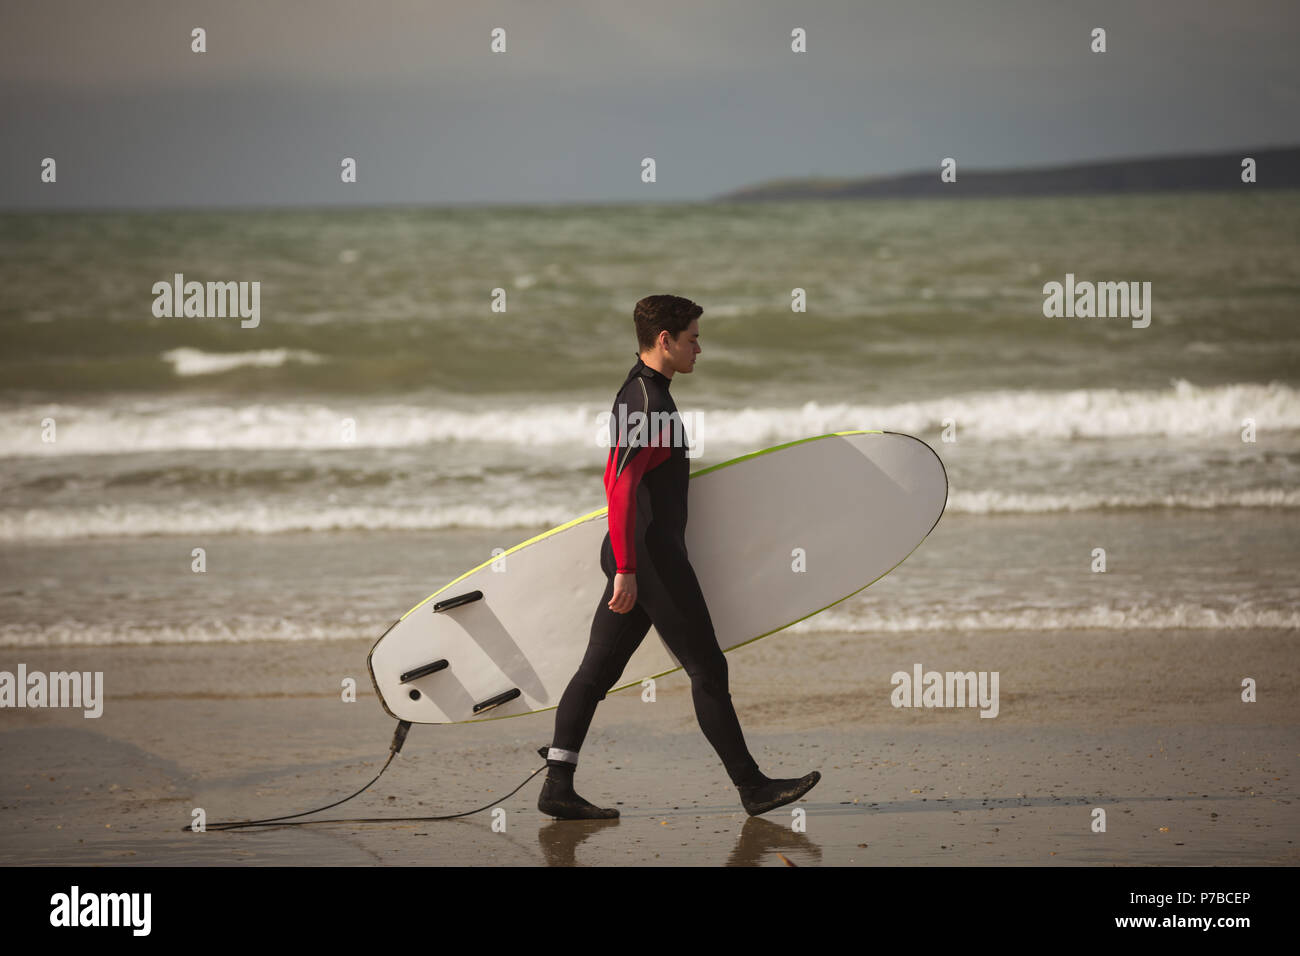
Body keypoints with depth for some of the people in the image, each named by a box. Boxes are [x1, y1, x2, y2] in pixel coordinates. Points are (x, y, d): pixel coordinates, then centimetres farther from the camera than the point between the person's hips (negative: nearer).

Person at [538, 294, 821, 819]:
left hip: (634, 558, 10)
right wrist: (626, 570, -27)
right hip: (652, 558, -10)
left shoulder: (639, 392, 17)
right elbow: (622, 488, -23)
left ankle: (558, 786, 1)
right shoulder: (647, 402, -15)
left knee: (597, 670, 5)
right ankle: (752, 786, 2)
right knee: (708, 670, -3)